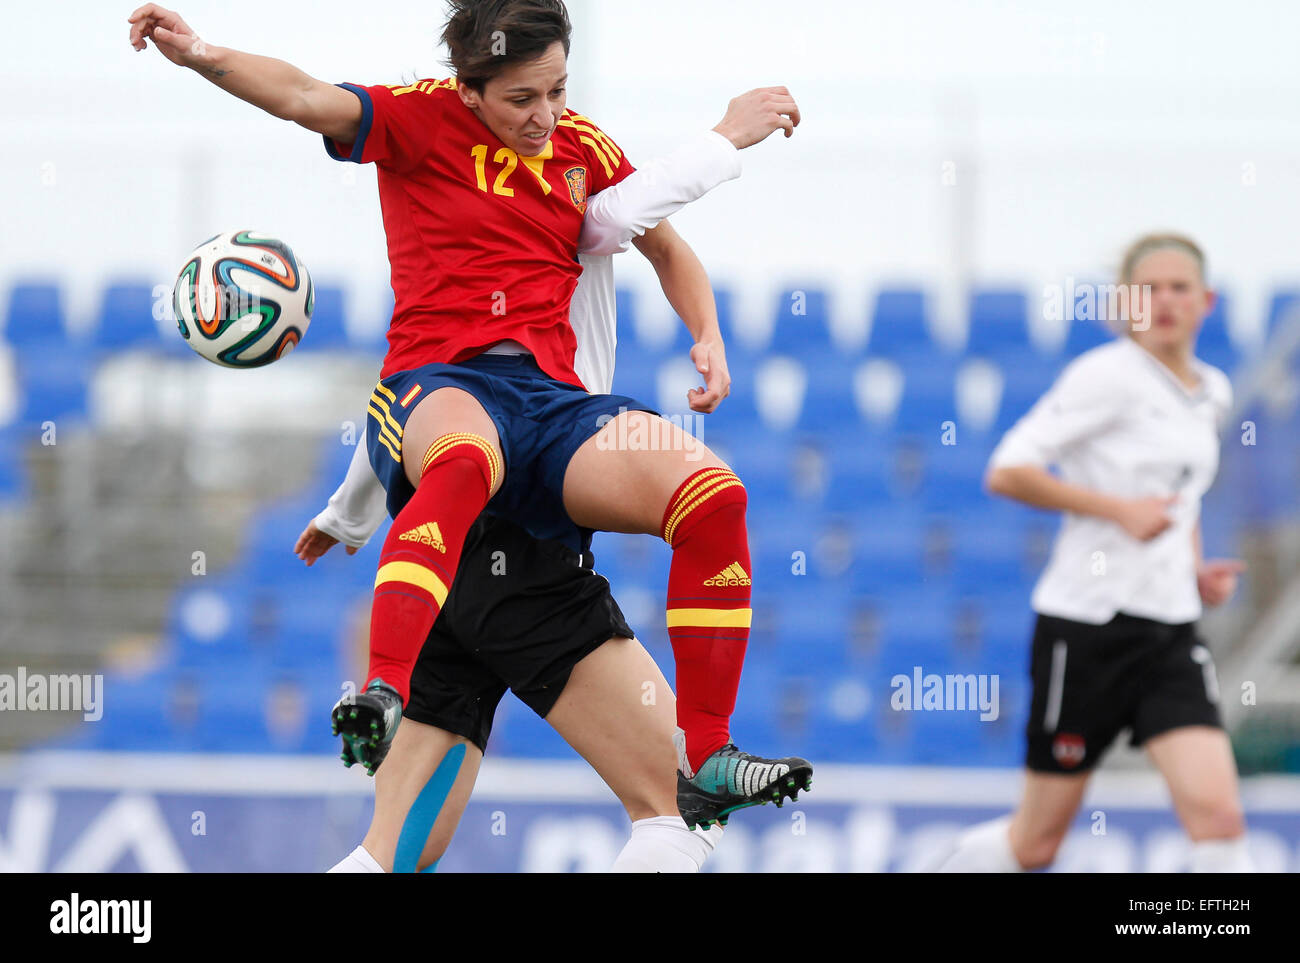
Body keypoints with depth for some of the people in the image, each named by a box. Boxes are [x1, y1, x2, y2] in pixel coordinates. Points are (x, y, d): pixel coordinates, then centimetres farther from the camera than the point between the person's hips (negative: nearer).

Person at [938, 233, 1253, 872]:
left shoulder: (1212, 394, 12)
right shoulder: (1107, 376, -10)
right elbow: (1006, 472, -15)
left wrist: (1196, 569, 12)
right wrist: (1119, 509, -19)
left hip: (1170, 630, 5)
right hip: (1087, 623, -5)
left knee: (1217, 815, -14)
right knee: (1036, 841, 4)